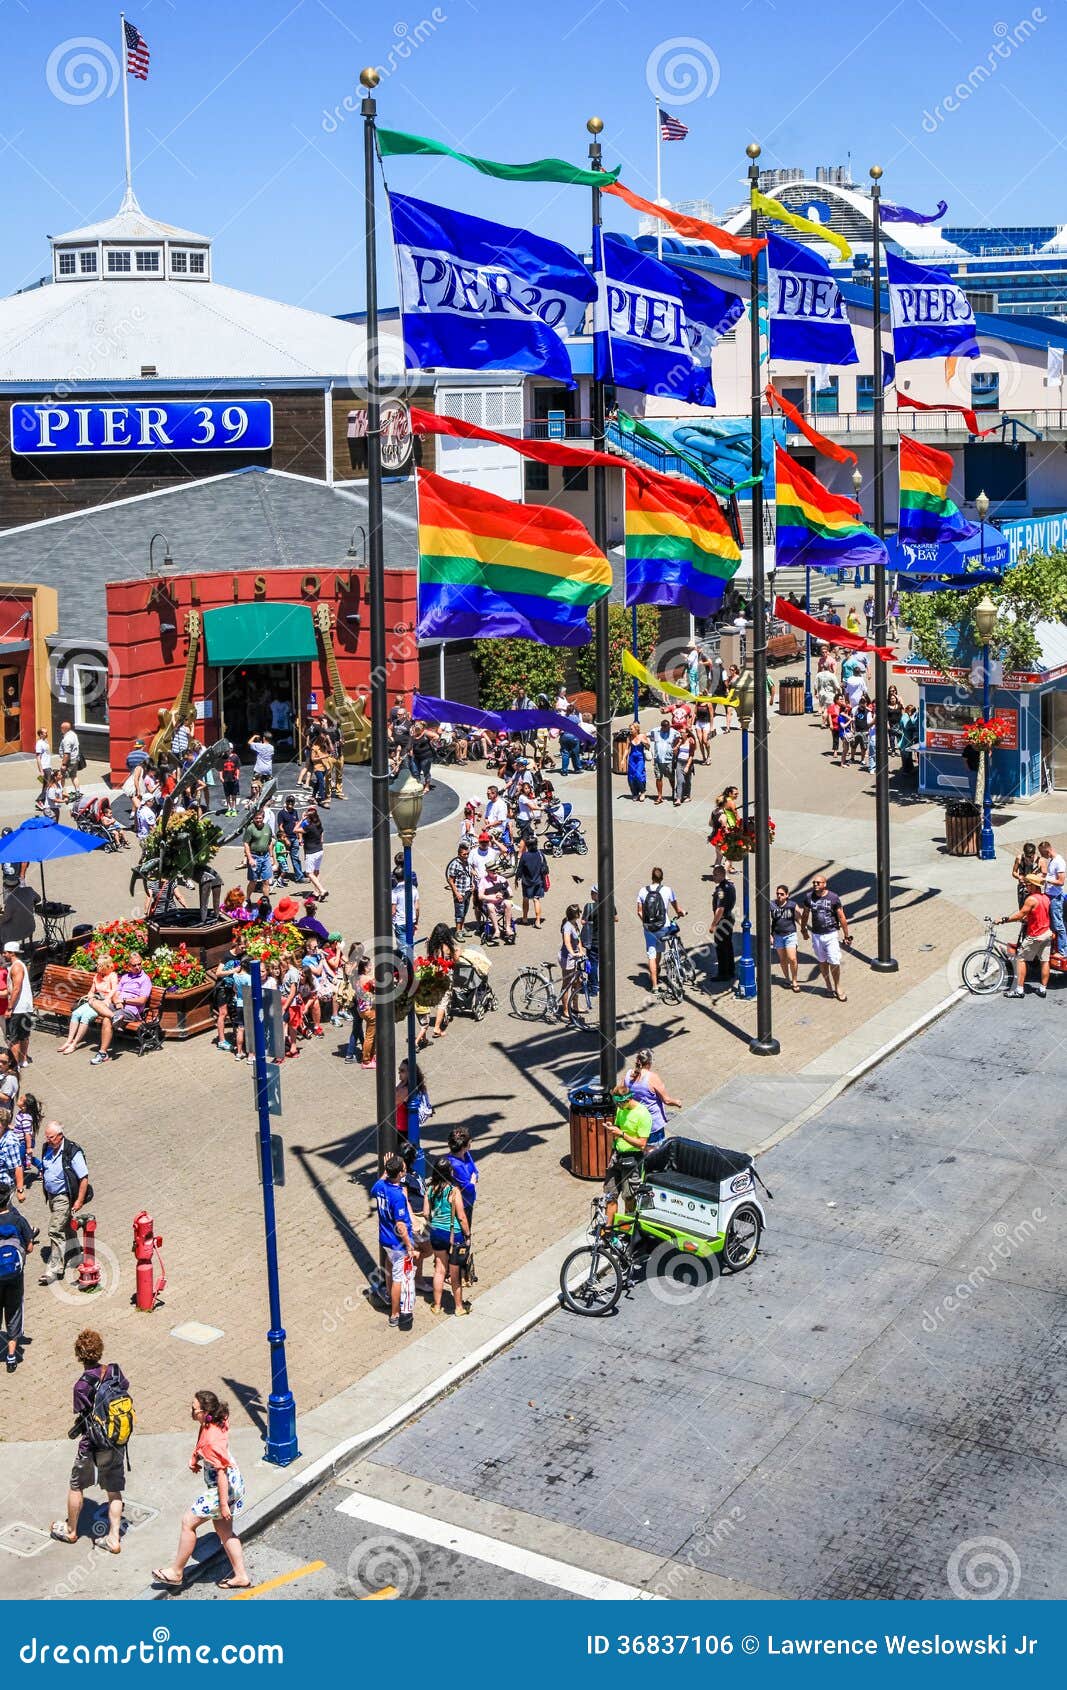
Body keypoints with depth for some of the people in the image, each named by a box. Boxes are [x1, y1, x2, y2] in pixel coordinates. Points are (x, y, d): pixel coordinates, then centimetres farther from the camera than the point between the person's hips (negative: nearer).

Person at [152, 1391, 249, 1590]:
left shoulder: (211, 1441, -31)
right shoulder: (218, 1422, -4)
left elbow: (221, 1472, -28)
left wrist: (224, 1504, -22)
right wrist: (196, 1459, 6)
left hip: (222, 1489, -9)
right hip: (234, 1483, 9)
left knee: (188, 1522, 4)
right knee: (224, 1530, 19)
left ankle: (176, 1572, 19)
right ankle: (241, 1576, 28)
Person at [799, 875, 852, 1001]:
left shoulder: (833, 898, -9)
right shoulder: (809, 897, -1)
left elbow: (842, 917, -4)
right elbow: (805, 914, 16)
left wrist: (846, 936, -2)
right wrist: (803, 930, 24)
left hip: (831, 934, -3)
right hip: (816, 935, 3)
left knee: (834, 963, -5)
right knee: (822, 962, 10)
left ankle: (837, 988, 10)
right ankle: (828, 986, 24)